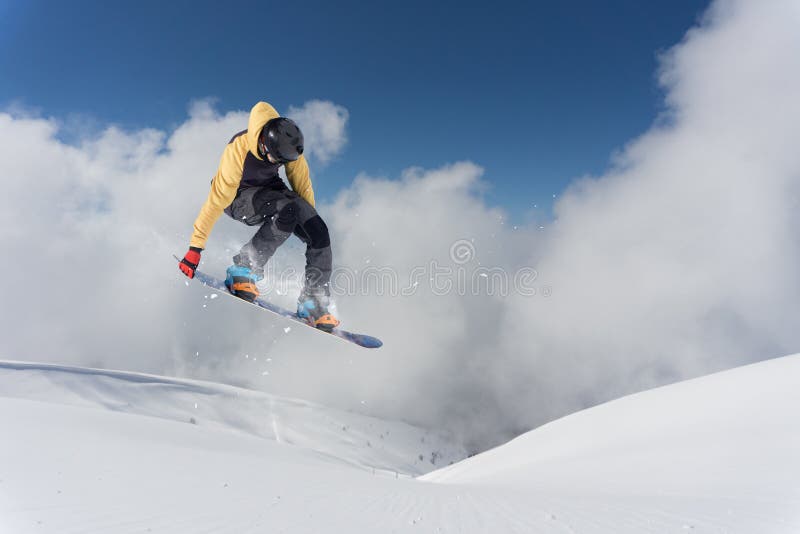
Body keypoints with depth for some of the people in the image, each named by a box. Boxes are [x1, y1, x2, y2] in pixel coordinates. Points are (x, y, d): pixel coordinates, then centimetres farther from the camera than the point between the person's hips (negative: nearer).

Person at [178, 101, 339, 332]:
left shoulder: (287, 143, -20)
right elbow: (215, 202, -30)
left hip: (270, 189, 5)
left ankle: (315, 306, -9)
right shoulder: (238, 151, -33)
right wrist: (195, 248, -28)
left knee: (320, 233, -17)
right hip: (237, 197, -5)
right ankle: (242, 272, -24)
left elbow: (302, 184, -5)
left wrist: (309, 220, 3)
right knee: (288, 209, -36)